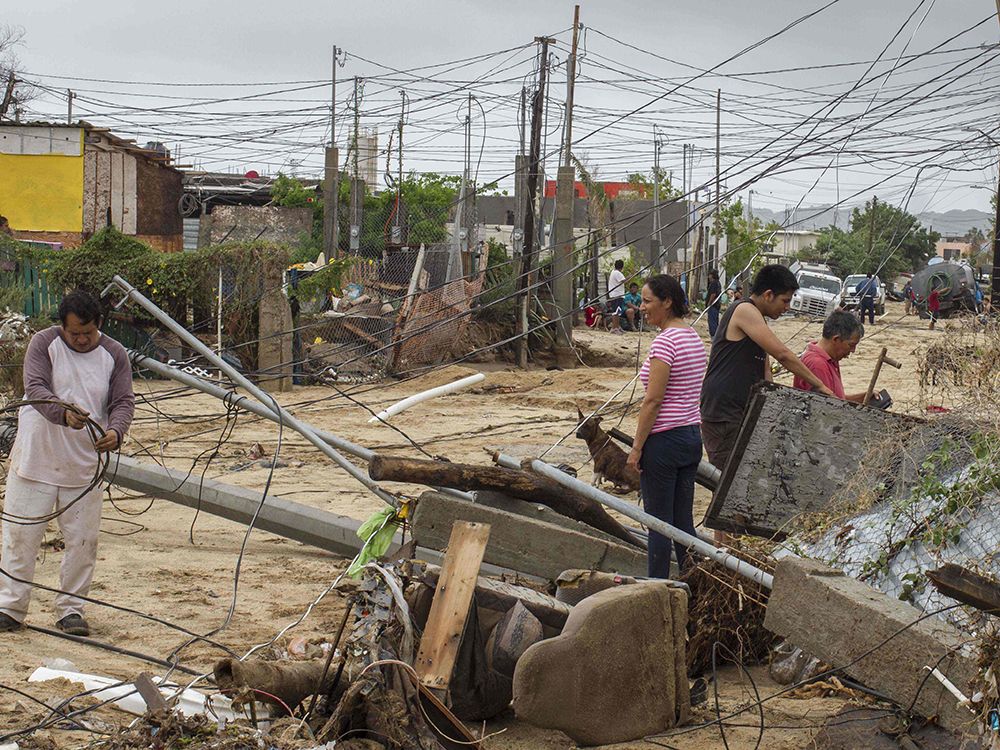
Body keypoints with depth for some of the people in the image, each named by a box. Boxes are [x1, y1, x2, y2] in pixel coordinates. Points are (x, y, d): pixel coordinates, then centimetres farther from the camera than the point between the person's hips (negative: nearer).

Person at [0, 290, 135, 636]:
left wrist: (115, 431, -26)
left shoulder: (114, 354, 2)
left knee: (82, 539, 4)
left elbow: (123, 401, -3)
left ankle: (71, 609, 16)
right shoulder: (43, 343, -4)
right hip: (35, 459, -2)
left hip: (85, 465, 2)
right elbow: (35, 388, -16)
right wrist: (63, 413, -36)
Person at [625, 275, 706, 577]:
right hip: (692, 435, 9)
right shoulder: (694, 337, 11)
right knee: (684, 521, 12)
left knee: (658, 523, -1)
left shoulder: (665, 341, -16)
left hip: (664, 439, -9)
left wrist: (637, 447, -13)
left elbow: (653, 400, -18)